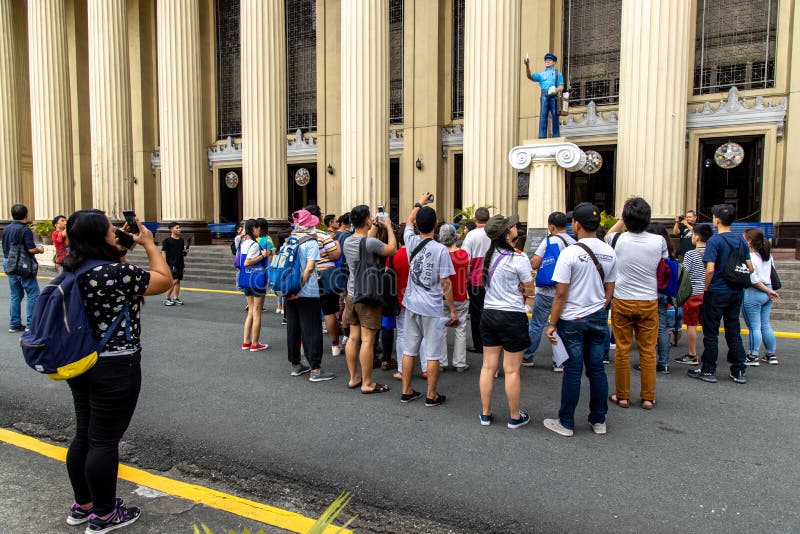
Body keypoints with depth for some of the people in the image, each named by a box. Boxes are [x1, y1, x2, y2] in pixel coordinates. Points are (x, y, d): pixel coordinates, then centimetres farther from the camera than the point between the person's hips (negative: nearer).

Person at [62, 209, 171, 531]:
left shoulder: (75, 271, 3)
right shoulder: (114, 272, -22)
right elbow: (164, 280, -13)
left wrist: (120, 247, 12)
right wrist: (149, 243, -3)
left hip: (82, 365, 9)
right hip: (115, 369, -9)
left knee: (84, 436, 19)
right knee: (104, 441, 4)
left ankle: (82, 506, 36)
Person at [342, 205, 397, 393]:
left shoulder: (348, 242, 4)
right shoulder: (371, 243, -19)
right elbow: (392, 249, -4)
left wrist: (375, 227, 29)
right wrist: (388, 227, 8)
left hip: (352, 296, 8)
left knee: (353, 337, 13)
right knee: (367, 340, -2)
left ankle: (354, 378, 23)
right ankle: (367, 383, 5)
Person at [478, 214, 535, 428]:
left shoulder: (490, 256, 4)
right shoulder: (519, 258, -15)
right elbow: (530, 290, -7)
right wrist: (519, 289, 6)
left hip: (489, 313, 6)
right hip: (512, 317, -6)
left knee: (488, 366, 12)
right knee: (512, 370, 5)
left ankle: (485, 413, 22)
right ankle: (515, 417, 18)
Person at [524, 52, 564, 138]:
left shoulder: (557, 73, 20)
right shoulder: (541, 74, 22)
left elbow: (561, 86, 11)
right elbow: (530, 77, 7)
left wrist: (557, 90, -12)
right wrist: (527, 66, -8)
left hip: (554, 96, -1)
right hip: (544, 95, 1)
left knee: (555, 116, -6)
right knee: (543, 115, -9)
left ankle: (556, 136, -6)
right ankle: (542, 137, -14)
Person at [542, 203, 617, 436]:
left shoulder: (570, 253, -16)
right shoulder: (609, 253, 3)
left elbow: (561, 293, -15)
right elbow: (609, 290, 11)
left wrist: (552, 323, -9)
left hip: (573, 320, -5)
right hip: (598, 318, 5)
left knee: (572, 371, 1)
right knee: (597, 369, 12)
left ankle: (566, 423, 13)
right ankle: (598, 420, 23)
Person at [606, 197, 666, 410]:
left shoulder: (618, 239, -11)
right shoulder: (659, 241, -9)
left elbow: (607, 236, 15)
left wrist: (622, 219, 17)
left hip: (622, 302, -1)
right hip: (649, 302, 1)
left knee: (622, 350, 7)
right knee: (648, 351, 10)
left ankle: (622, 396, 17)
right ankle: (648, 398, 19)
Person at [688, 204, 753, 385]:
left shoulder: (714, 241, -15)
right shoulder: (741, 241, 6)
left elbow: (710, 269, -22)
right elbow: (750, 268, 8)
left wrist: (706, 288, -8)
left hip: (717, 293, -6)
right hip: (736, 293, 6)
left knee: (711, 333, 3)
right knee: (733, 332, 14)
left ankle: (708, 371, 10)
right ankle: (739, 371, 18)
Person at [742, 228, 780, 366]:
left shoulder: (749, 257, -16)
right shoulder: (768, 255, 9)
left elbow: (753, 280, -19)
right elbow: (773, 273, 13)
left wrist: (768, 291, -10)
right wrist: (769, 290, 14)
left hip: (753, 293, -8)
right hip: (767, 293, 8)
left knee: (754, 327, -1)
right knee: (766, 325, 15)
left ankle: (752, 357, 5)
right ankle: (771, 355, 23)